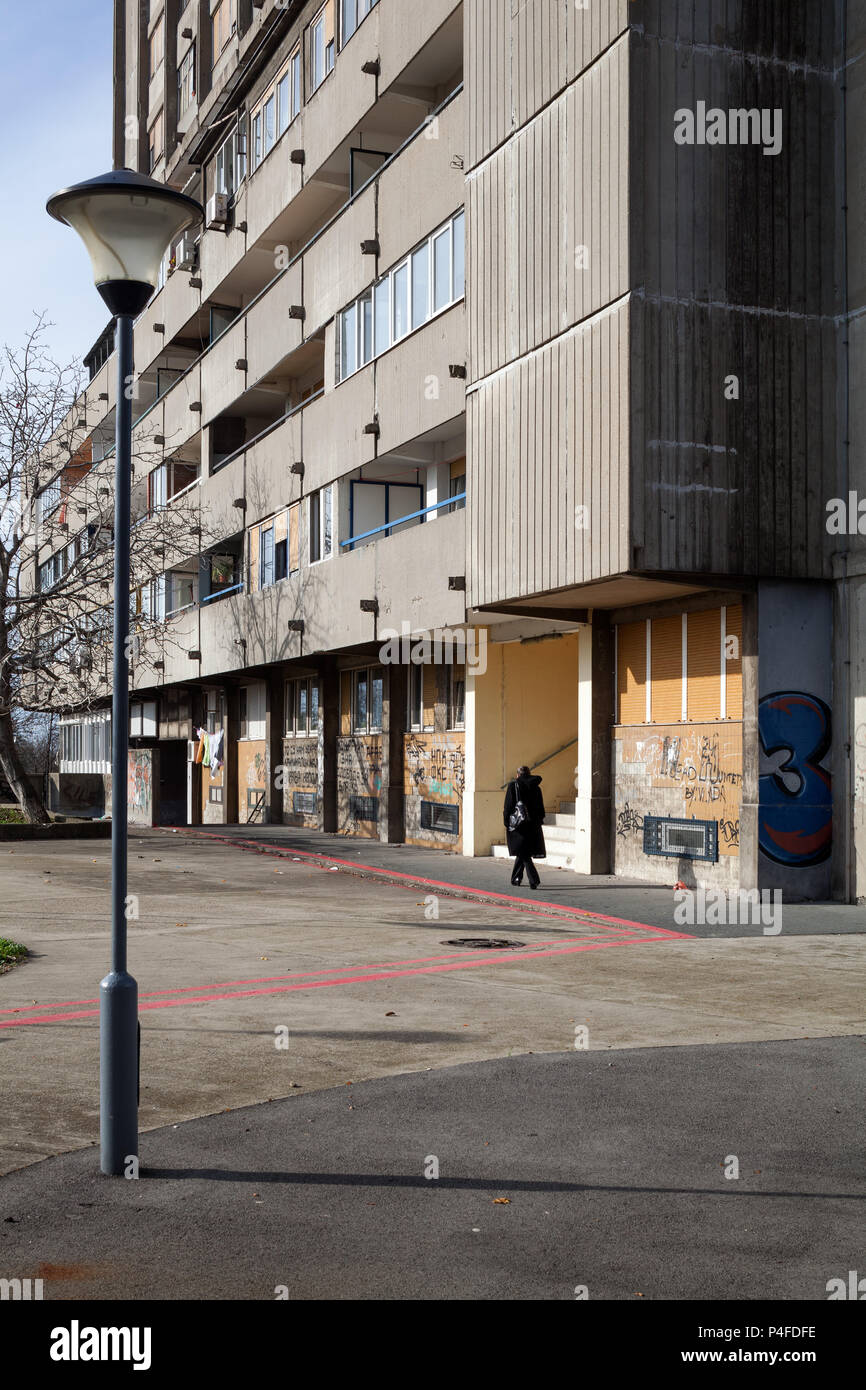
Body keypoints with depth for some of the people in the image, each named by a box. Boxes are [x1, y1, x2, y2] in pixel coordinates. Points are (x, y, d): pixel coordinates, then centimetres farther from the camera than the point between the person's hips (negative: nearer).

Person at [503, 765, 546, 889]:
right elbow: (540, 806, 7)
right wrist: (539, 821, 15)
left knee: (523, 852, -3)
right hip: (533, 824, 4)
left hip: (518, 823, -4)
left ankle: (534, 880, -17)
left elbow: (508, 805, -8)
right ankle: (516, 878, 27)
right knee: (523, 852, 17)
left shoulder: (513, 786, -6)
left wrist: (506, 822, -1)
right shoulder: (536, 787, 5)